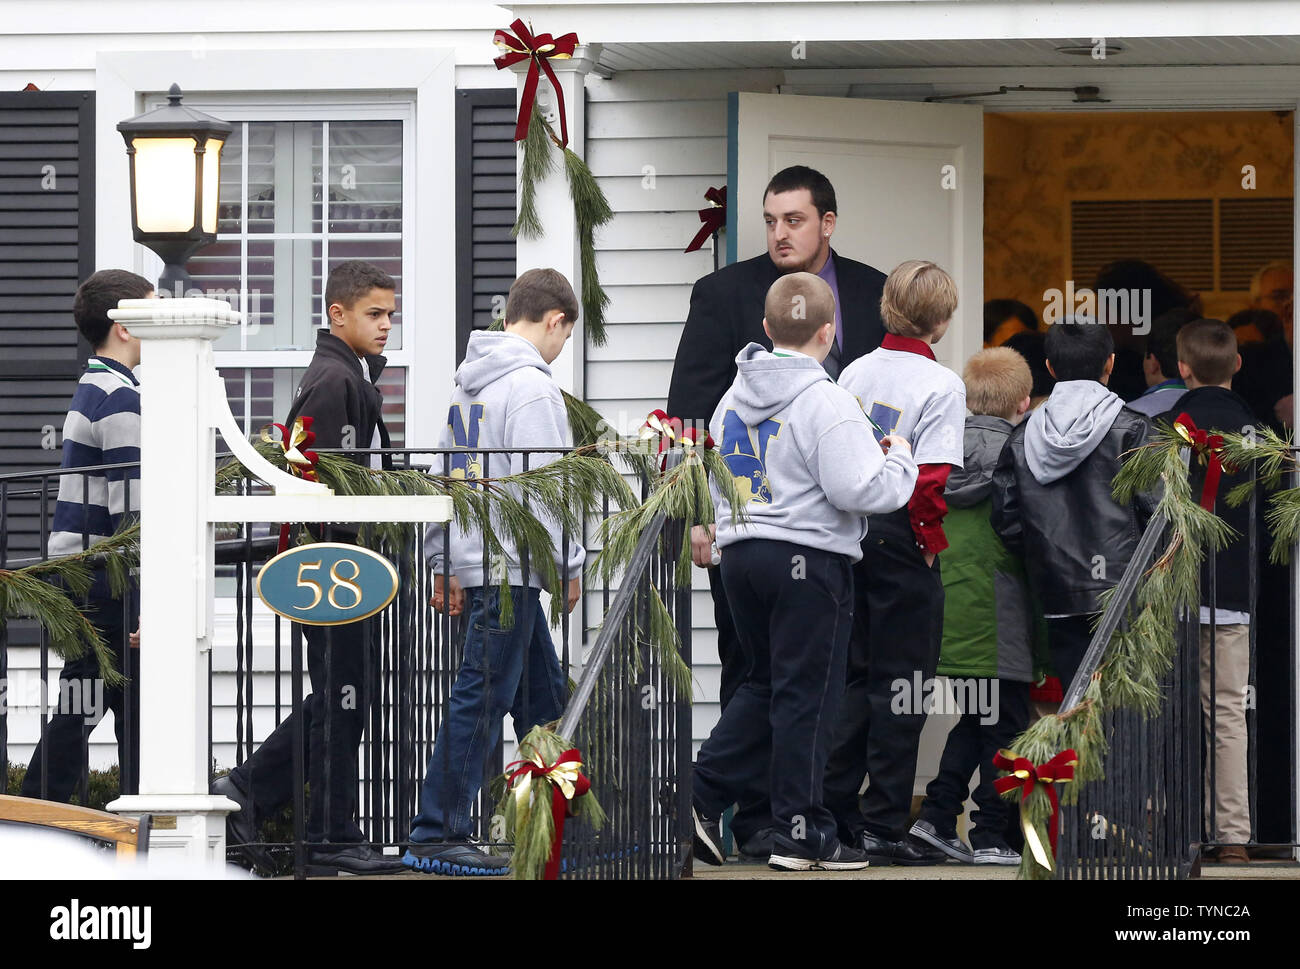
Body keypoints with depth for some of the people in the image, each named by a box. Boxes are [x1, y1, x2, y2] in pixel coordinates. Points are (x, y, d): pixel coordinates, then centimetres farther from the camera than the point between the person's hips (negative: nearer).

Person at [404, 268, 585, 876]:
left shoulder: (468, 381, 15)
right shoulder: (532, 386, -13)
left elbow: (447, 474, 19)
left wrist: (446, 564, 22)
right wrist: (568, 566, -8)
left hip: (473, 561, 10)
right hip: (509, 568, -10)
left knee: (543, 695, 14)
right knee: (481, 701, -7)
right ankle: (435, 838, -7)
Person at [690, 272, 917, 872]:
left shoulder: (733, 397, 10)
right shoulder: (824, 400, -15)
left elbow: (719, 479, 18)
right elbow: (857, 489, -19)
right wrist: (900, 461, -2)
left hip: (741, 553, 7)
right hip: (810, 560, -7)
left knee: (764, 683, 18)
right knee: (805, 694, 0)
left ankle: (702, 798, 8)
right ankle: (800, 833, 4)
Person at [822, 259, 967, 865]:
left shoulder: (855, 373, 8)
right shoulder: (941, 384, -10)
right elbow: (930, 479, -17)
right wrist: (932, 541, -6)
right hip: (899, 537, -6)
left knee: (855, 673, 15)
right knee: (899, 683, 1)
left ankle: (832, 808, 13)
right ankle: (883, 826, 1)